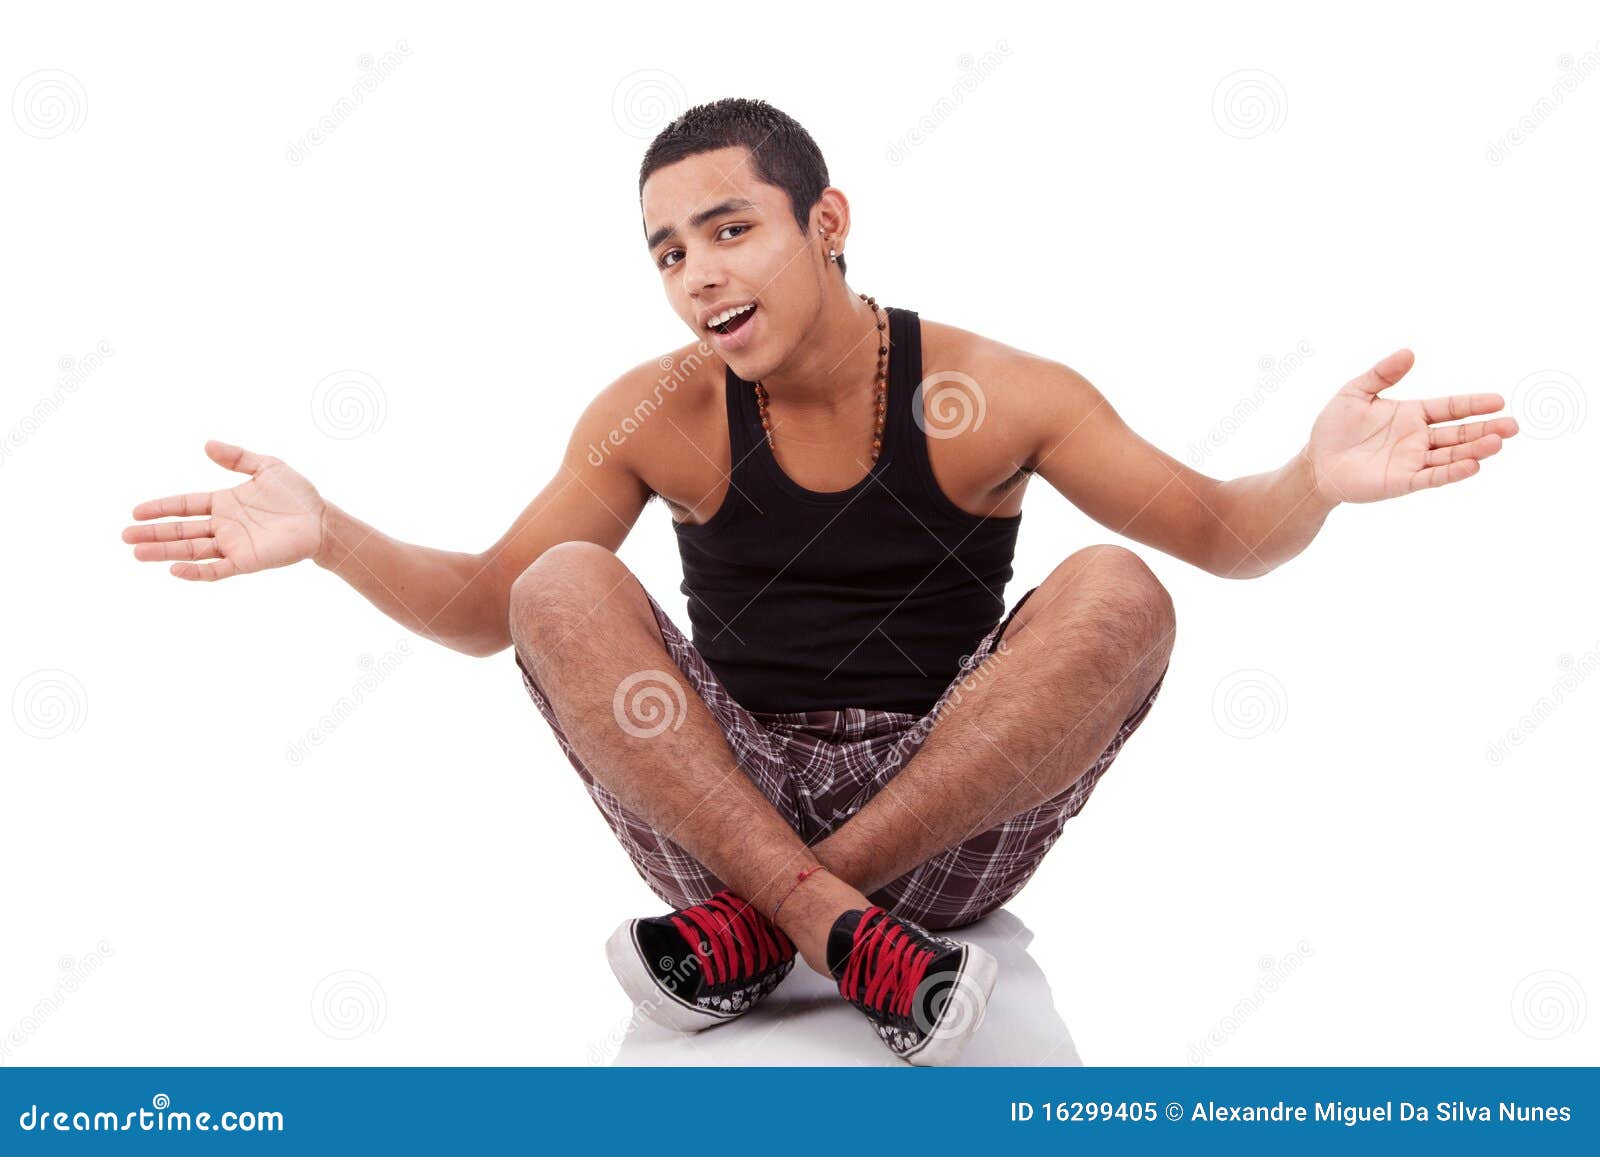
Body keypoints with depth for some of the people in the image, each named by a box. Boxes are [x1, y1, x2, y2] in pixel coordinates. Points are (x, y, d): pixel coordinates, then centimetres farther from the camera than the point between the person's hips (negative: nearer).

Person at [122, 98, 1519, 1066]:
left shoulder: (991, 393, -5)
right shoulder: (655, 415, -1)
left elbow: (1222, 532, -2)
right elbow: (487, 607, 0)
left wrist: (1316, 480, -26)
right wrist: (329, 535, -18)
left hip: (949, 819, 0)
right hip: (726, 808, 1)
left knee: (1116, 594, -25)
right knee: (565, 584, -20)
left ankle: (757, 928, -23)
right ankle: (842, 928, -30)